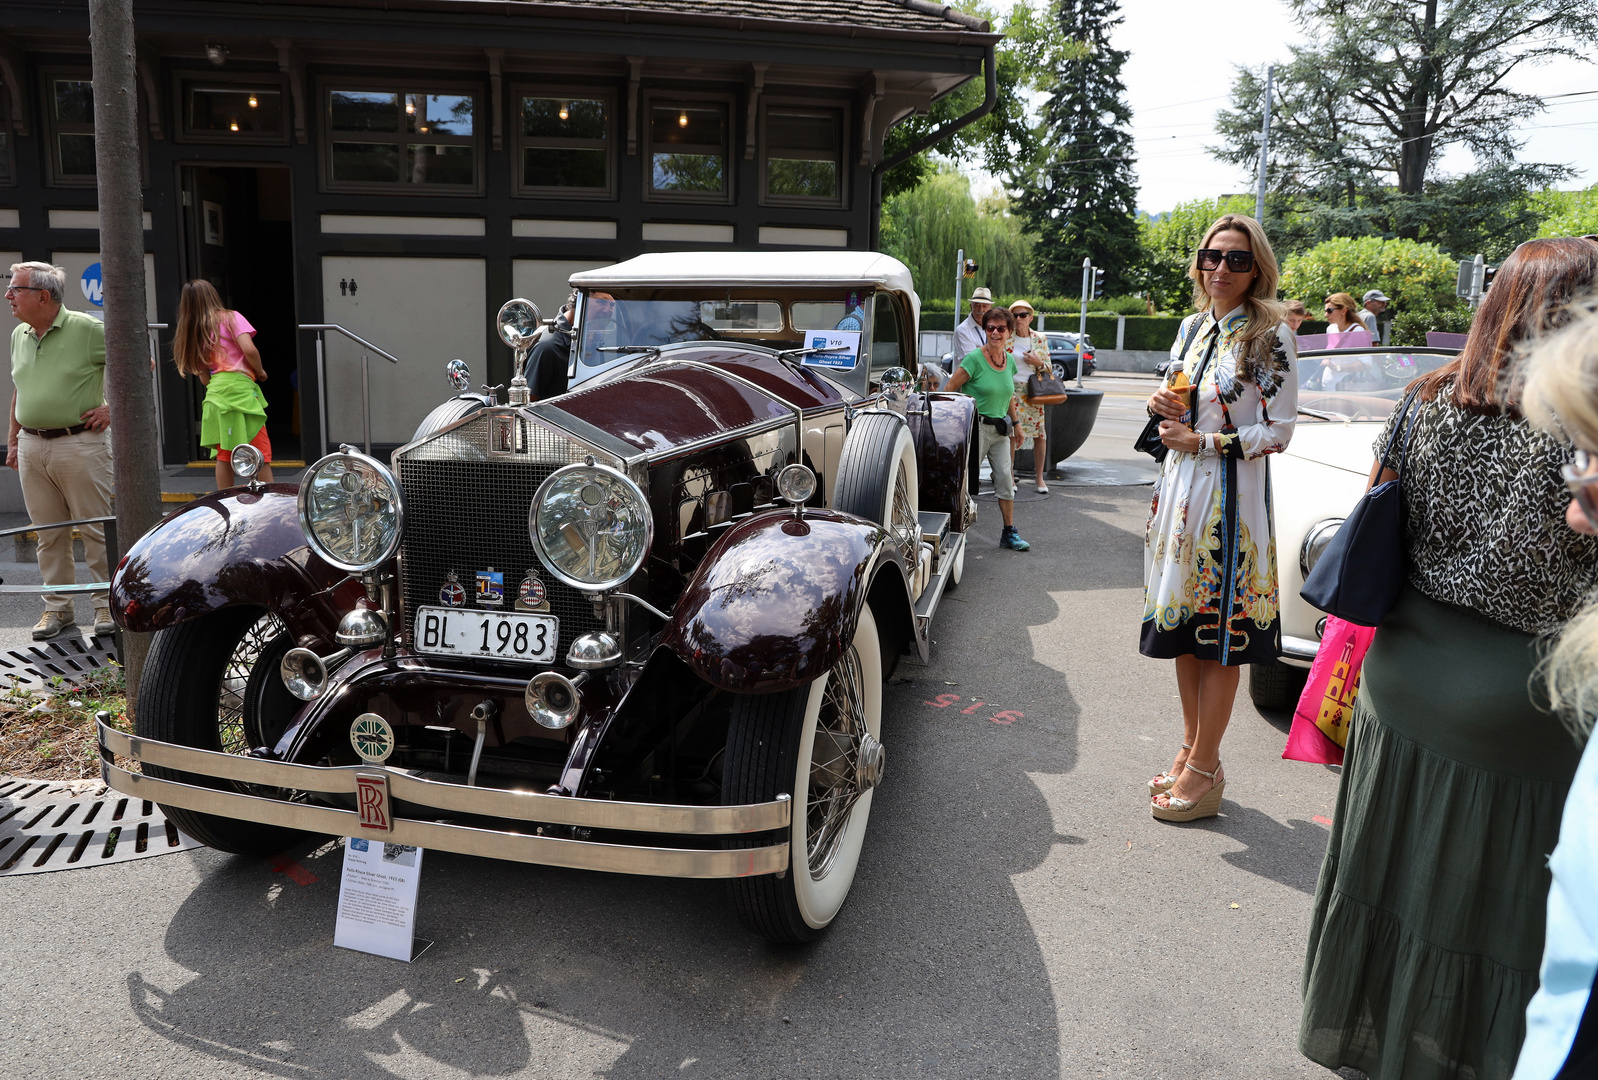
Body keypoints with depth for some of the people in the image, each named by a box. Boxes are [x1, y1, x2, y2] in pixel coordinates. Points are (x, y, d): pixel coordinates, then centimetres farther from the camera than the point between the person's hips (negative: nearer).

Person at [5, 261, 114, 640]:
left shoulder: (86, 329, -8)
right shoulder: (19, 335, 13)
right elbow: (19, 392, 23)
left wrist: (112, 409, -7)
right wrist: (13, 441, 20)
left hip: (79, 444, -6)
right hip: (31, 447, 6)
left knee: (96, 530, -2)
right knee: (48, 534, 10)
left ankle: (106, 604, 8)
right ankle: (57, 607, 19)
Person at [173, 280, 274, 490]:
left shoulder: (191, 333, 18)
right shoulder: (230, 318, 2)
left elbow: (204, 379, 15)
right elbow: (249, 349, -13)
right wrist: (260, 372, 2)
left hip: (214, 393, 6)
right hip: (239, 388, -5)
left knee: (224, 455, 8)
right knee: (261, 450, -2)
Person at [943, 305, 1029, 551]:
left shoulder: (1009, 360, 10)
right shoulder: (974, 358, -10)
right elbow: (949, 388, -9)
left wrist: (1015, 423, 23)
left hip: (1000, 429, 6)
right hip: (976, 427, -6)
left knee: (1005, 477, 4)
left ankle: (1009, 533, 11)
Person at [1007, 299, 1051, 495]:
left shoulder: (1040, 339, 6)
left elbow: (1049, 369, 11)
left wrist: (1039, 363, -10)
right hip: (1010, 391, -1)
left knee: (1040, 435, -2)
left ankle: (1039, 477, 11)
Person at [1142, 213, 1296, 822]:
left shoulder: (1269, 336, -8)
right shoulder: (1192, 327, 12)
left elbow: (1279, 432, -11)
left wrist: (1203, 442, -15)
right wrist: (1164, 406, 1)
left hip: (1232, 495, -7)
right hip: (1179, 487, 7)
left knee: (1220, 635, -1)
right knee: (1182, 626, 12)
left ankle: (1203, 771, 9)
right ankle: (1194, 751, 26)